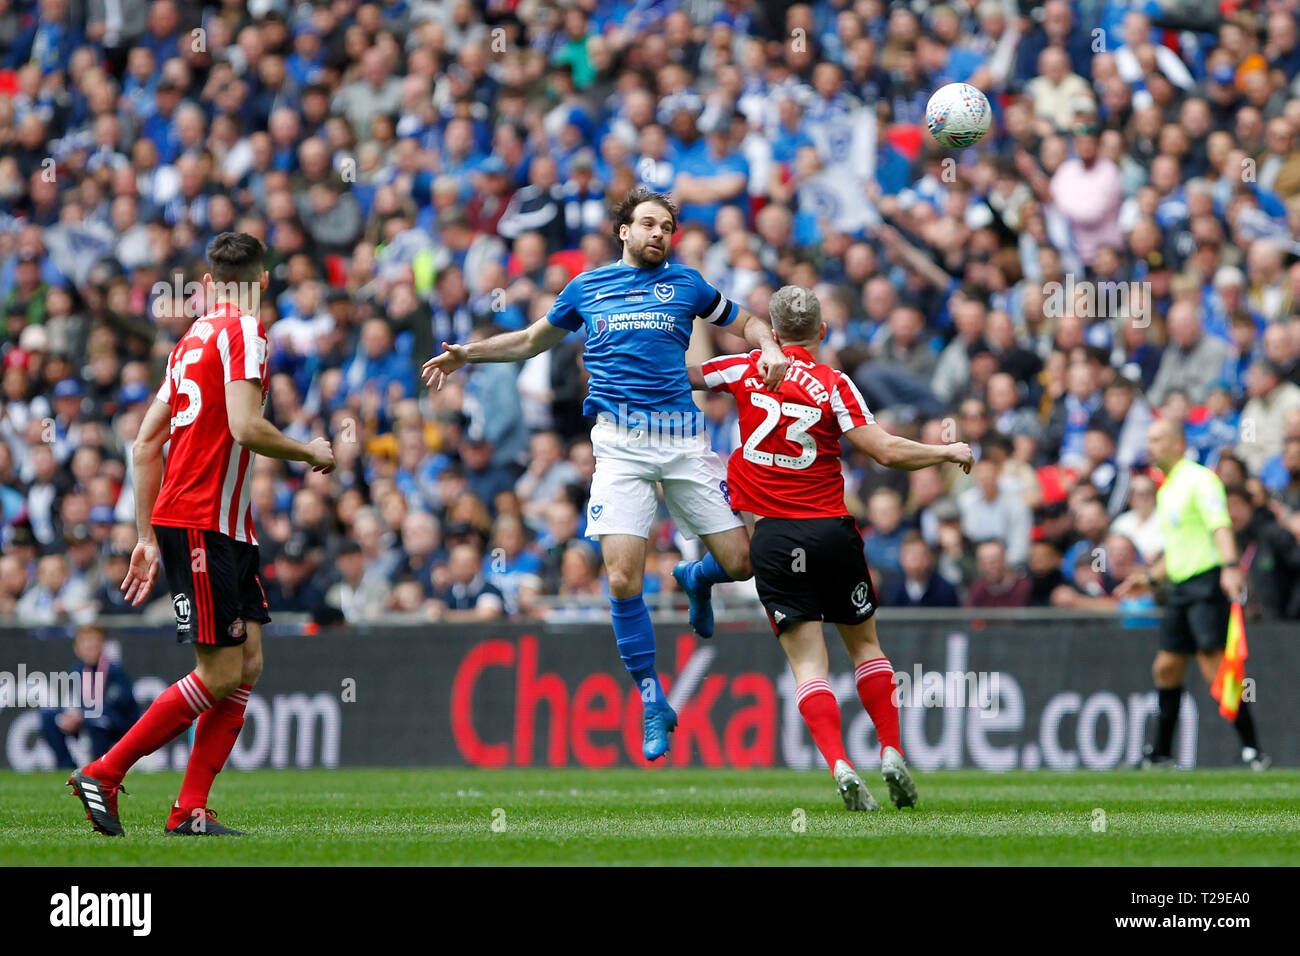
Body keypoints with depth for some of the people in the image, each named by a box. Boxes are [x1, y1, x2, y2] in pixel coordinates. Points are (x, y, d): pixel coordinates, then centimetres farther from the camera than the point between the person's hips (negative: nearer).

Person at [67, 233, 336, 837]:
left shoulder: (193, 338, 18)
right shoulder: (243, 331, -9)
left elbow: (146, 442, 18)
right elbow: (245, 428, -20)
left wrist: (147, 537, 19)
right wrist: (309, 453, -3)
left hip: (226, 527, 9)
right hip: (199, 524, -9)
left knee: (247, 664, 6)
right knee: (220, 675, -8)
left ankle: (190, 810, 4)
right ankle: (102, 775, -3)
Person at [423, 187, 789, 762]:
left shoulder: (686, 284, 12)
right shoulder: (587, 287, 14)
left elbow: (746, 323, 23)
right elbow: (533, 340, 30)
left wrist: (769, 349, 1)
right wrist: (466, 353, 22)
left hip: (683, 436, 1)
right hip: (620, 440, -1)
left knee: (740, 562, -5)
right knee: (623, 578, -13)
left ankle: (696, 580, 33)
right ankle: (652, 701, 1)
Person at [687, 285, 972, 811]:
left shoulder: (747, 369, 0)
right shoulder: (833, 385, -6)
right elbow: (886, 451, -12)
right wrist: (949, 451, 1)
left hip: (772, 536, 0)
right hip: (830, 529, 0)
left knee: (807, 662, -1)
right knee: (864, 643, 18)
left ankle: (841, 768, -18)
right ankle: (892, 756, 10)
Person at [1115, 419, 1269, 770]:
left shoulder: (1200, 479, -7)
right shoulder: (1165, 491, 21)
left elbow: (1220, 525, -22)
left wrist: (1230, 566, -36)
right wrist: (1149, 578, 26)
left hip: (1208, 583, -9)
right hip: (1181, 589, 9)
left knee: (1215, 668, -16)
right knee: (1166, 668, 9)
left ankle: (1251, 750, -14)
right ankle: (1160, 753, 18)